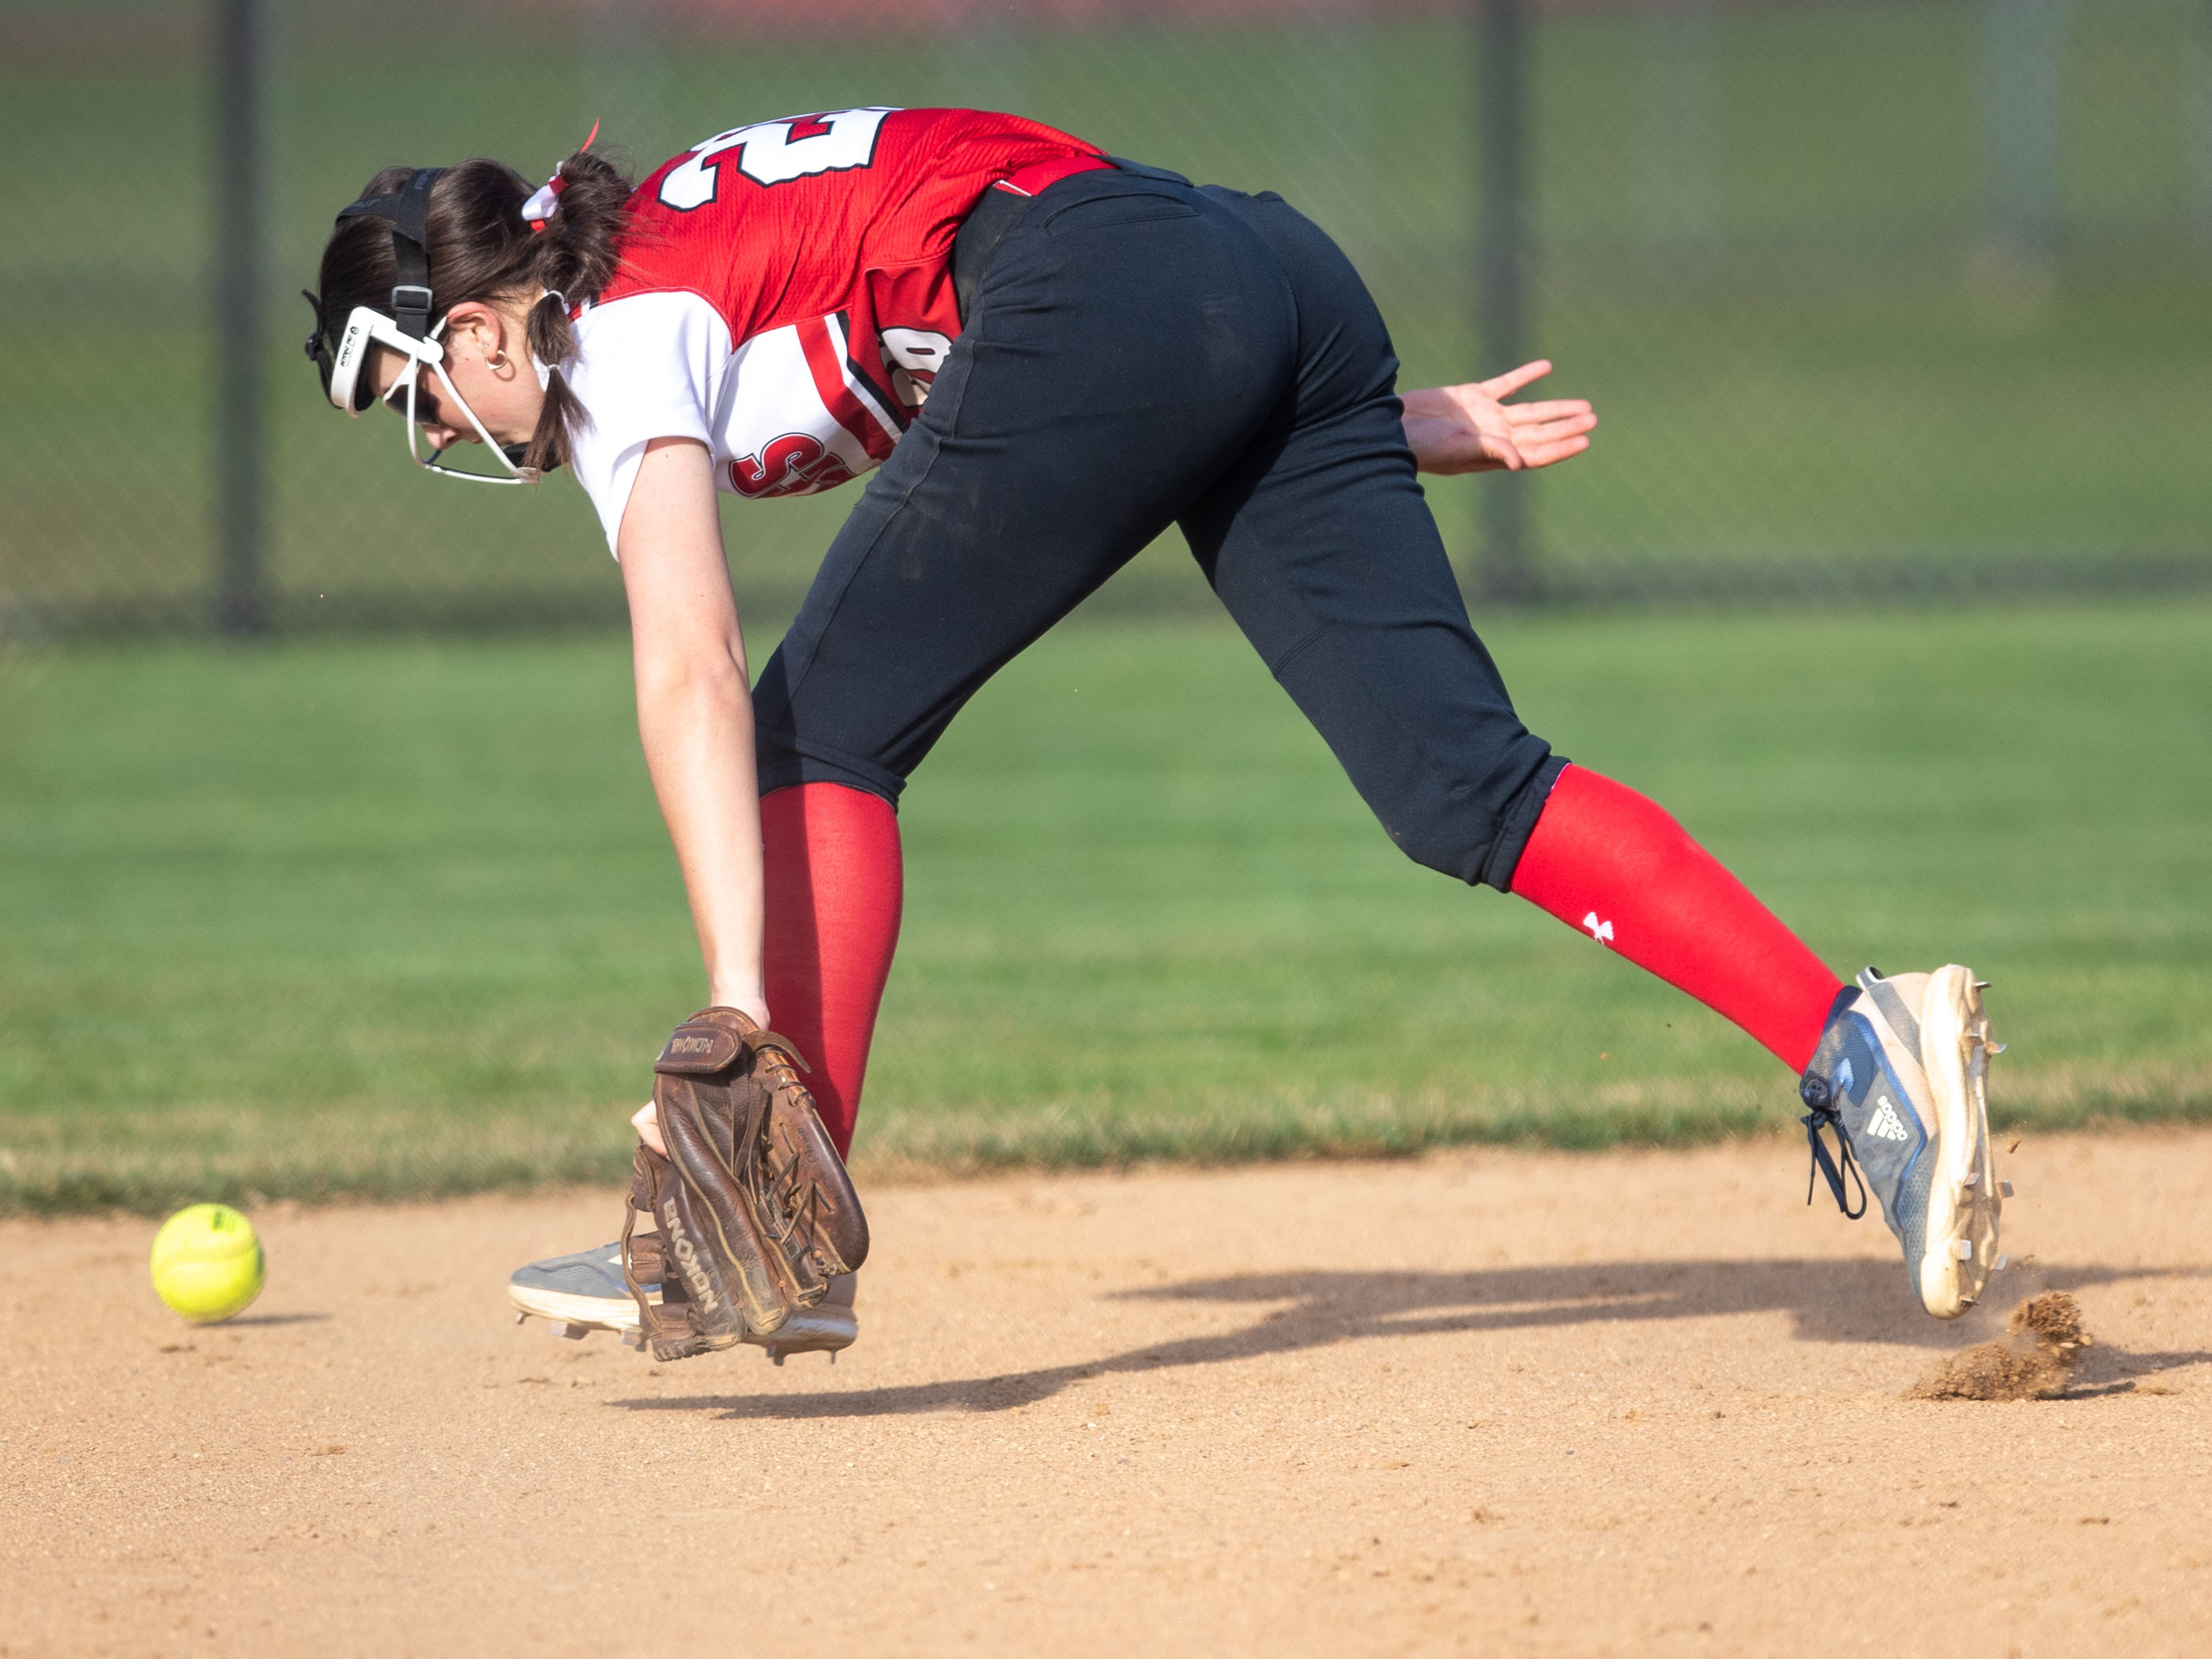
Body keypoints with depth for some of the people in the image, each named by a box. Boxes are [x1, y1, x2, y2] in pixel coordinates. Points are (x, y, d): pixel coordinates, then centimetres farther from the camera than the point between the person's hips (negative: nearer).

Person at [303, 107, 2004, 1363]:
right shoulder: (726, 236, 30)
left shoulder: (623, 332, 4)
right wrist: (1394, 428, 23)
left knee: (827, 732, 5)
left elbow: (691, 675, -11)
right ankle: (1854, 1042, -18)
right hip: (1289, 279, 9)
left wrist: (740, 1002, -19)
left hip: (1110, 288, -9)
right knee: (1462, 785, -2)